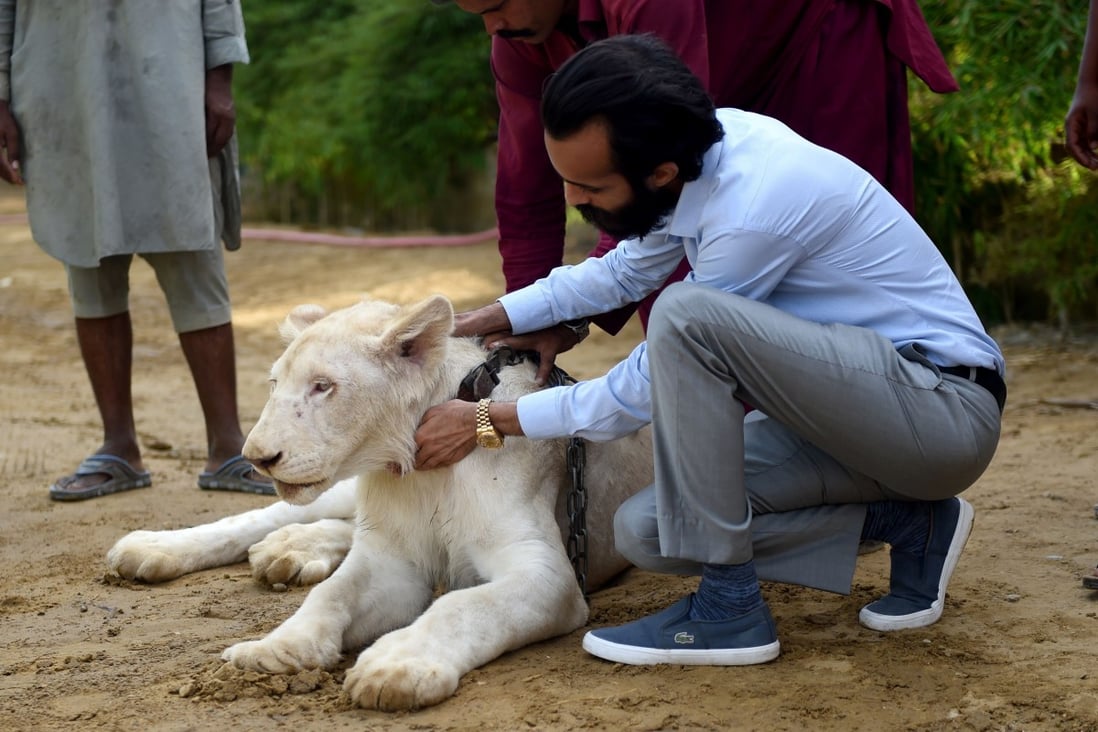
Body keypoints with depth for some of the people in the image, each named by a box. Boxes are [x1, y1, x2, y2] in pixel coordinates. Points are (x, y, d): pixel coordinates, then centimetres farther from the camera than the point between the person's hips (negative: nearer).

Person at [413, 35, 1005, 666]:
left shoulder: (753, 211, -27)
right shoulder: (708, 142, -2)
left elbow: (645, 390, -17)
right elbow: (625, 271, 18)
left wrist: (488, 422, -10)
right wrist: (480, 322, 12)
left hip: (948, 411, -9)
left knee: (687, 314, -29)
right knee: (646, 531, -1)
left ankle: (728, 608, -19)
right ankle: (906, 521, 5)